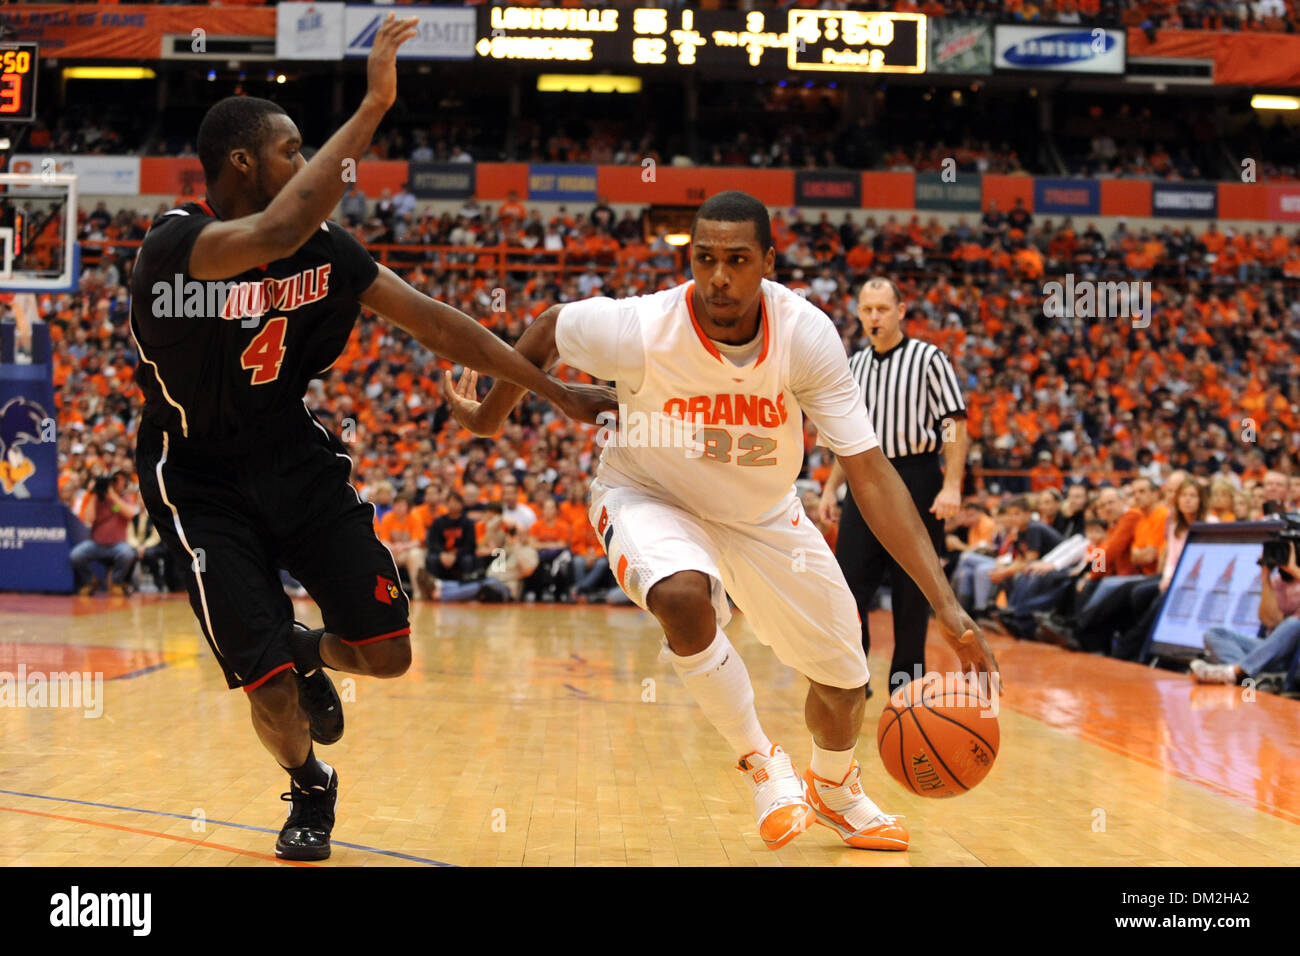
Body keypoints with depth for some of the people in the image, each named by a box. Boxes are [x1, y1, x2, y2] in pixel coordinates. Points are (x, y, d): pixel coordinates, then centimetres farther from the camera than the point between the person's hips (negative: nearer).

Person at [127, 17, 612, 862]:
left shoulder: (324, 245, -7)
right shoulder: (176, 245, -25)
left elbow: (432, 320, 0)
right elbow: (276, 233, -46)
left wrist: (556, 391, 1)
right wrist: (373, 107, -44)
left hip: (295, 454, 5)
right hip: (201, 477, -5)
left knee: (386, 655, -4)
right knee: (270, 689, -10)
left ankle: (306, 654, 33)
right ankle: (309, 790, 25)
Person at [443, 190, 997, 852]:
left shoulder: (806, 333, -27)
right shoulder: (639, 329, -32)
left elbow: (868, 473, -28)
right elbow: (547, 330, -9)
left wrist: (945, 605, -34)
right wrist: (490, 416, 6)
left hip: (762, 511, 3)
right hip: (649, 495, -3)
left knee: (844, 681, 8)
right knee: (685, 598, -37)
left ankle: (832, 789, 43)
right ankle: (759, 760, -12)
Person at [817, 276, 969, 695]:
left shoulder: (928, 358, -4)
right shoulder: (854, 366, 14)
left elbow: (955, 426, -8)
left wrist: (952, 486, -17)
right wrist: (831, 488, 14)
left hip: (915, 481, -5)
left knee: (912, 590, 1)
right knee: (848, 582, -1)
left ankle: (907, 682, 12)